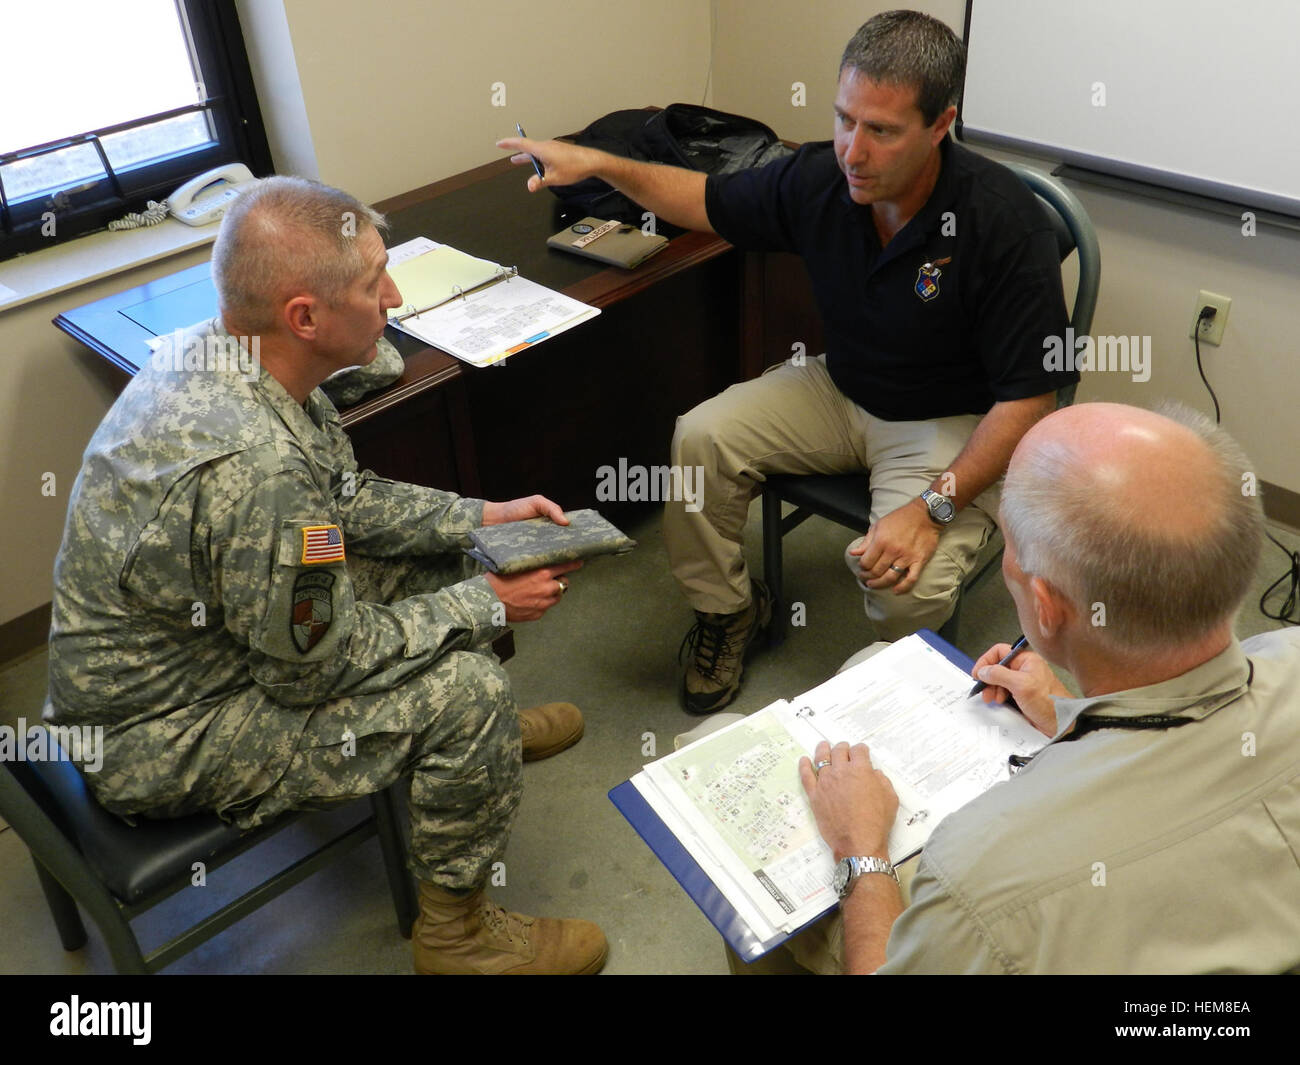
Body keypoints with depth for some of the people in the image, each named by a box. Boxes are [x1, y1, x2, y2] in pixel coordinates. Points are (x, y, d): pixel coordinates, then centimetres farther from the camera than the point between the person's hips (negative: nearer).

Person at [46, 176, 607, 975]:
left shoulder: (222, 357, -10)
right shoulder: (252, 466, -39)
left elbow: (344, 498, 5)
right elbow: (323, 663, -26)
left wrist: (483, 518, -1)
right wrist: (486, 605, -15)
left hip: (197, 635, 9)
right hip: (159, 739, -9)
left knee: (443, 558, 10)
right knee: (467, 690, -18)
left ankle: (485, 733, 37)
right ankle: (458, 933, 5)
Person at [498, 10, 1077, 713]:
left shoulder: (1004, 223, -27)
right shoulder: (819, 179, -12)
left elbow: (1029, 397, -24)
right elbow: (708, 202, 7)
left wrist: (933, 507, -33)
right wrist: (598, 165, -7)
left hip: (950, 424, -5)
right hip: (839, 389, 6)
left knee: (910, 580, -30)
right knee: (700, 438, -13)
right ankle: (728, 608, 12)